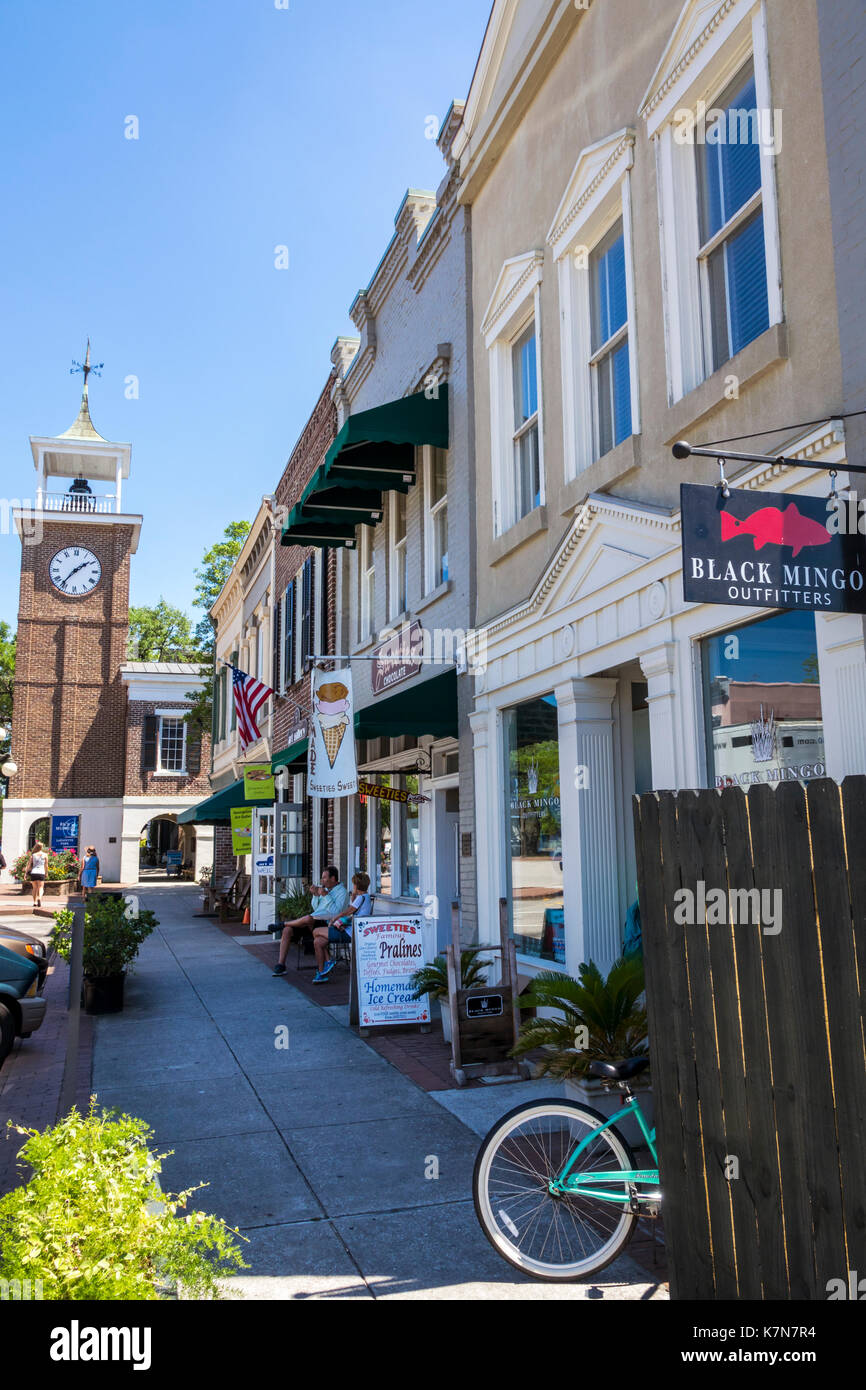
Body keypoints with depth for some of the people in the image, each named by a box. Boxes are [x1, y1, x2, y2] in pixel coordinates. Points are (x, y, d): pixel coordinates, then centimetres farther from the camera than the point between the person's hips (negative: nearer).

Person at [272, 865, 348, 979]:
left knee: (309, 919, -36)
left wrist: (326, 896, -18)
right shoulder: (325, 888, 21)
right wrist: (315, 895, 4)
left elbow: (336, 912, -18)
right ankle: (281, 965, -13)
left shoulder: (342, 892, -4)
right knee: (287, 929, -12)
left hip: (327, 923, -8)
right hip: (315, 922, 8)